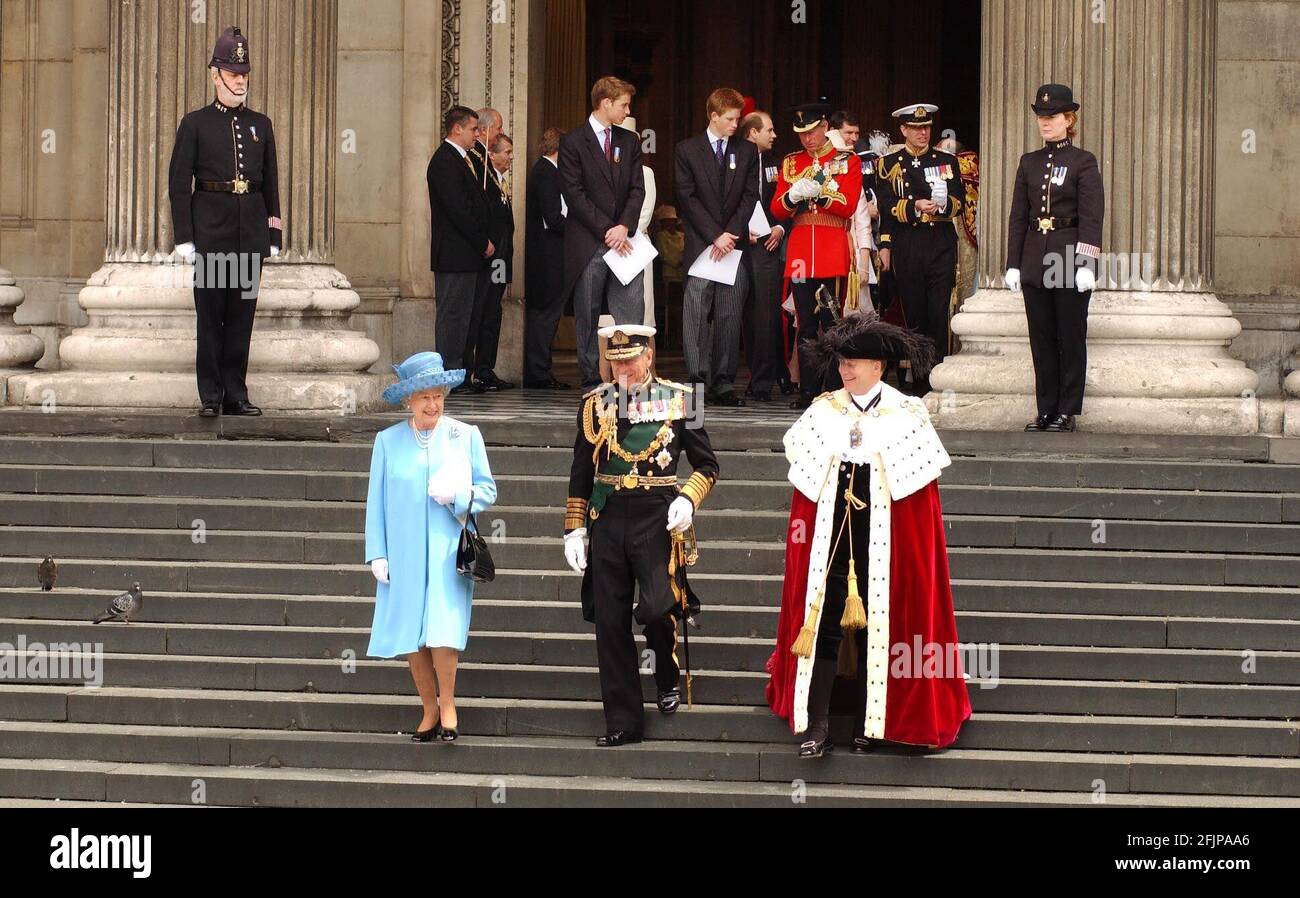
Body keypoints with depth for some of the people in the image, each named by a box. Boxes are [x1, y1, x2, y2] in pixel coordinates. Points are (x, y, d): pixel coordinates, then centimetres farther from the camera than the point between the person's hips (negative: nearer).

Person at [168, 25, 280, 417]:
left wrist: (274, 235, 8)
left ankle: (236, 395, 9)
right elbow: (178, 184, 0)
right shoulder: (194, 124, 3)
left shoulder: (260, 125, 13)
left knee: (242, 314, 4)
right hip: (211, 231, -3)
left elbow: (271, 183, 15)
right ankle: (210, 396, 3)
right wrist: (184, 238, -7)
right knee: (210, 314, -1)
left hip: (251, 233, 3)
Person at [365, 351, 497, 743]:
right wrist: (377, 554, 2)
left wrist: (458, 495, -12)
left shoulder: (466, 436, 6)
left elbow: (487, 490, 9)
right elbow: (376, 501, 8)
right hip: (403, 554, 2)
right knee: (411, 636, 2)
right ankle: (430, 710, 13)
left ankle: (448, 706, -1)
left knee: (442, 630, -13)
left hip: (448, 550, -2)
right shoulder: (387, 441, 8)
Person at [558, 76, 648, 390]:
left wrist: (624, 227, -8)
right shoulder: (573, 142, -2)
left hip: (623, 240, 4)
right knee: (587, 317, 2)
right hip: (588, 244, -4)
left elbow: (637, 189, 9)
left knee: (632, 313, -6)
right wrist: (606, 230, -12)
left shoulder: (629, 141, 14)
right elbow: (574, 194, -8)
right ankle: (592, 382, 8)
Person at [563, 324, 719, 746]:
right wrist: (574, 529, 7)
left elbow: (707, 465, 8)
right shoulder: (596, 403, 9)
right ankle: (623, 721, 11)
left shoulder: (677, 400, 3)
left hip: (658, 520, -3)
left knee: (657, 610, -16)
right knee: (610, 623, 2)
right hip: (608, 520, 3)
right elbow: (580, 473, 13)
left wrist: (687, 499, -10)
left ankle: (669, 679, 17)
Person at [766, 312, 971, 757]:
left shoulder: (907, 415, 1)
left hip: (885, 537, -1)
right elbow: (805, 478, 12)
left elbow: (920, 485, 3)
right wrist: (804, 528, 5)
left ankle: (869, 722, 13)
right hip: (829, 536, 1)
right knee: (822, 621, -6)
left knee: (876, 627, 3)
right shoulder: (823, 412, 7)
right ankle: (816, 726, -6)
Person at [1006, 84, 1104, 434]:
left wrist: (1087, 264, -16)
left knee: (1071, 337, 1)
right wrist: (1013, 264, 5)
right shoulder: (1029, 163, 11)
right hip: (1035, 260, 5)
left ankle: (1067, 411, 6)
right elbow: (1018, 216, 11)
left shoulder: (1083, 162, -3)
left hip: (1070, 259, -5)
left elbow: (1092, 217, -8)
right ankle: (1046, 409, 13)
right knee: (1041, 339, 6)